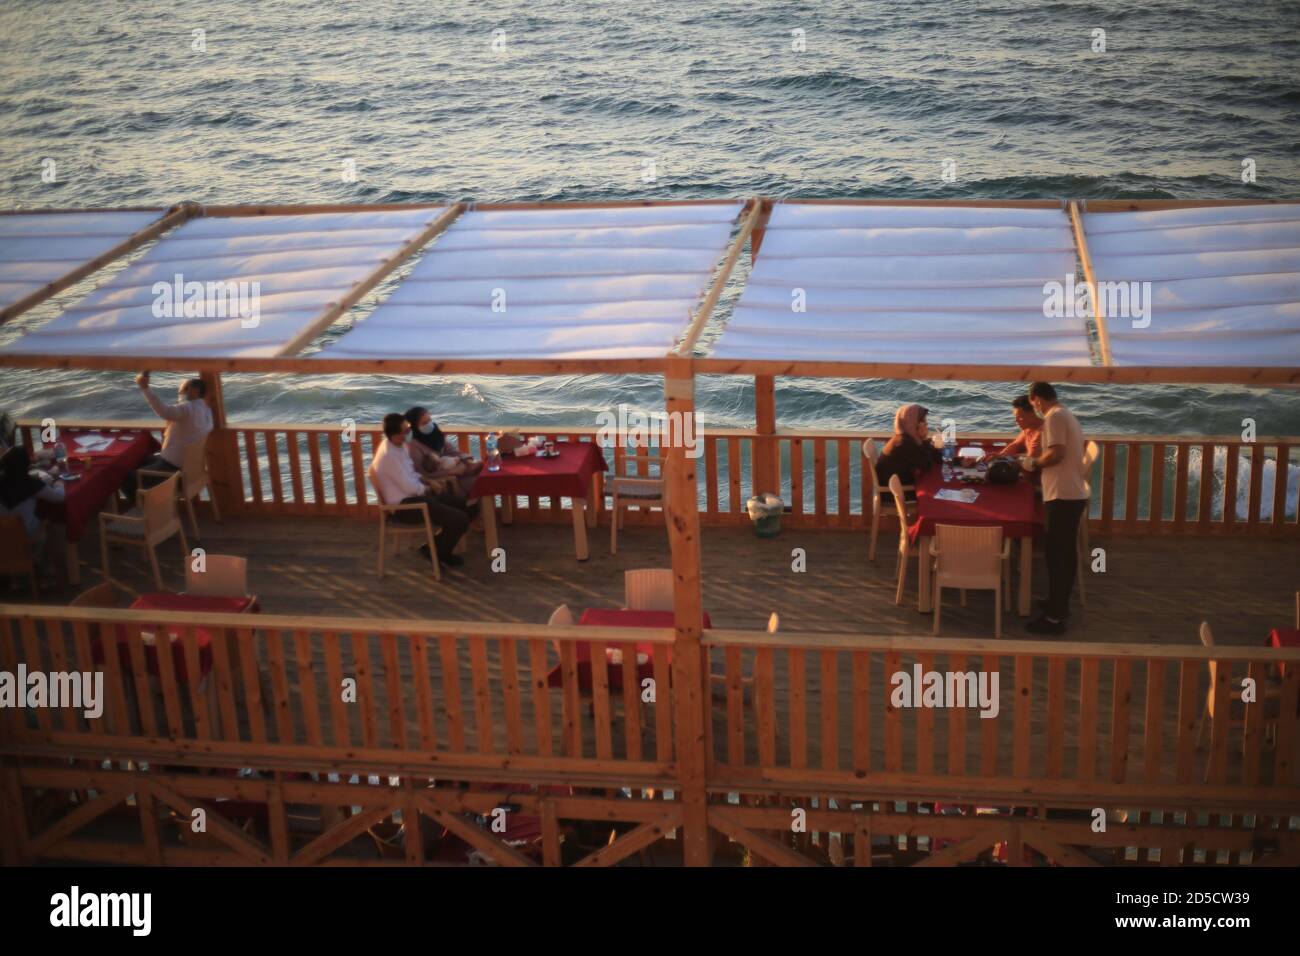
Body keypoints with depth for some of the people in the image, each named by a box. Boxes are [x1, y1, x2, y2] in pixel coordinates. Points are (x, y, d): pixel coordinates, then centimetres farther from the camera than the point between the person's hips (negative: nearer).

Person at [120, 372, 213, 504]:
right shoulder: (205, 410, 9)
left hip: (172, 467, -10)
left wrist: (145, 387, -41)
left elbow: (165, 412, -39)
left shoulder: (189, 408, -22)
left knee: (126, 477, -3)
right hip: (185, 464, 10)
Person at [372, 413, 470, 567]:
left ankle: (434, 547, 22)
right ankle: (440, 555, 10)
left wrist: (424, 482, 2)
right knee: (461, 520, -16)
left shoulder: (398, 445, 2)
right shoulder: (389, 455, -28)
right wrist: (425, 489, -4)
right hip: (405, 505, -10)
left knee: (462, 506, 14)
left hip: (413, 494, 10)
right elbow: (410, 487, -24)